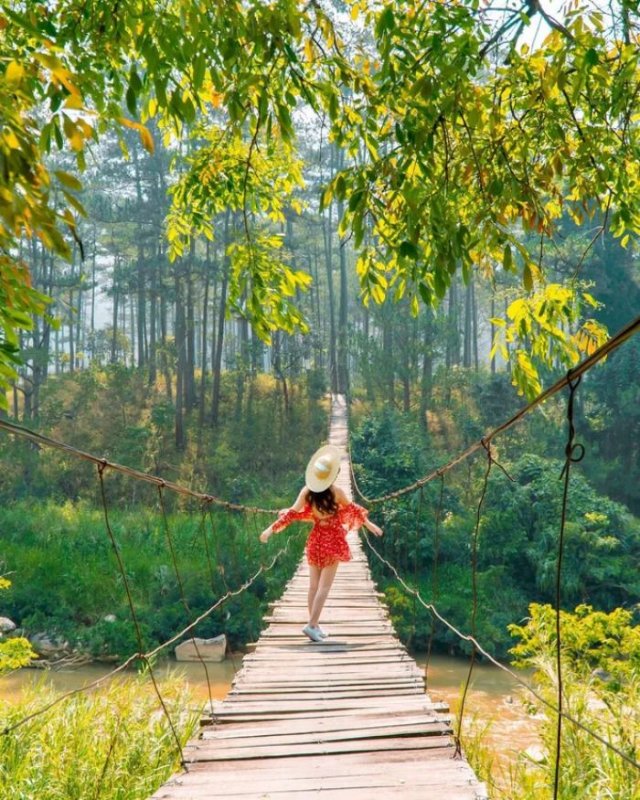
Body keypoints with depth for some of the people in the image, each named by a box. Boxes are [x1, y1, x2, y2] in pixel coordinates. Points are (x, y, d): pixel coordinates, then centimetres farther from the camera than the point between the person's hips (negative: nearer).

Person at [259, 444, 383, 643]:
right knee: (324, 586, -2)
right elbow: (352, 509, 0)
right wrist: (368, 524, 15)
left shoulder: (307, 491, -6)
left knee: (314, 585, 13)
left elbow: (292, 513, -3)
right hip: (333, 542, -4)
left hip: (316, 540, 4)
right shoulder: (336, 492, -14)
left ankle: (314, 625, 19)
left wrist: (271, 529, 5)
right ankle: (312, 624, -9)